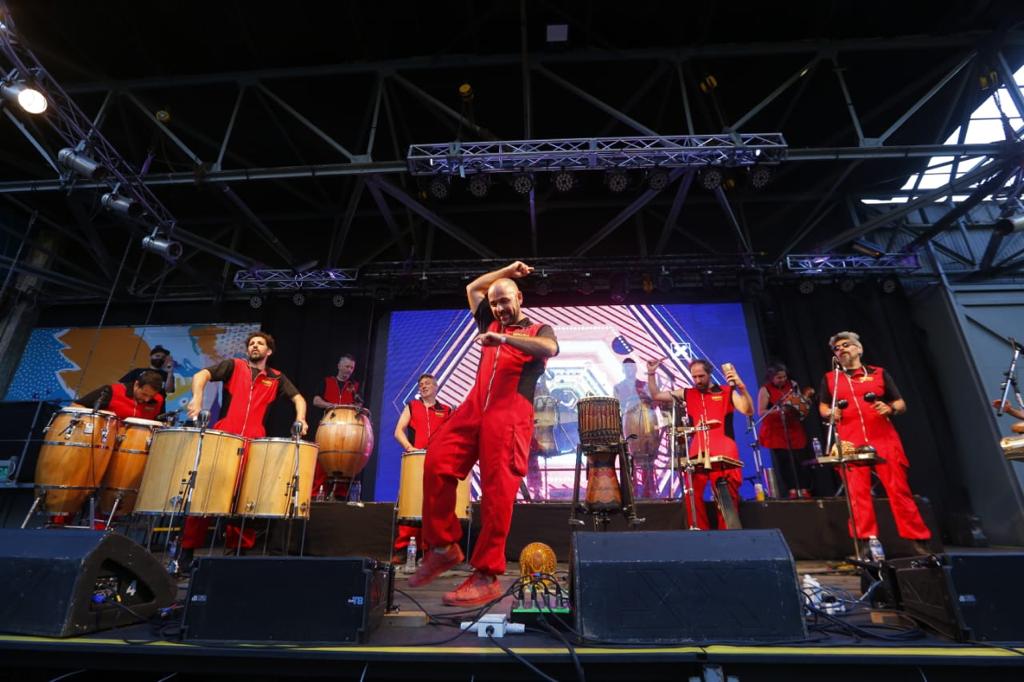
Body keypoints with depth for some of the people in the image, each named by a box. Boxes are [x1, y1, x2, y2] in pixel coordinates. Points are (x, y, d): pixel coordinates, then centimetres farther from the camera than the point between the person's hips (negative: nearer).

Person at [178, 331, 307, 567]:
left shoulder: (276, 378, 14)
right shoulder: (233, 366, 9)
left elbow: (298, 398, 11)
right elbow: (201, 375, -4)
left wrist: (300, 418, -9)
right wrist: (197, 397, -24)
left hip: (254, 444, 1)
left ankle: (239, 547, 15)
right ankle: (188, 547, 15)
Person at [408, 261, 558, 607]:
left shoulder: (538, 330, 12)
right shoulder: (491, 324, 28)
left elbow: (550, 348, -13)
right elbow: (472, 288, 38)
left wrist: (503, 338, -21)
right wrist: (508, 270, 32)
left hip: (510, 415, -5)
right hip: (473, 408, 6)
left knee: (497, 491, -10)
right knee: (436, 463, -11)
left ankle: (487, 577, -4)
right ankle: (444, 546, 3)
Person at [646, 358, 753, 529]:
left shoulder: (727, 392, 7)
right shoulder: (687, 394, 14)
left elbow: (748, 411, -6)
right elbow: (656, 395, 15)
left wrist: (741, 388, -20)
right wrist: (651, 374, 4)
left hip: (724, 454, -2)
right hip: (697, 454, 2)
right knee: (691, 495, -5)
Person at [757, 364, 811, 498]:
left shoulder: (792, 385, 8)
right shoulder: (765, 390, -6)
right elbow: (761, 412, -10)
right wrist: (779, 410, -23)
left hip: (795, 429, 4)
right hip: (776, 432, -4)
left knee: (800, 459, 1)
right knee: (783, 461, -6)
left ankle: (804, 490, 10)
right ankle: (792, 490, 1)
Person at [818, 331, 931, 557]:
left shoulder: (879, 373, 13)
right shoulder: (830, 378, 14)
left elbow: (901, 404, 13)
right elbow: (822, 407, 18)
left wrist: (890, 409, -9)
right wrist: (830, 413, -4)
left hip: (884, 440, 0)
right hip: (851, 444, 0)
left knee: (899, 490, -1)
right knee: (857, 493, -4)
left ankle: (919, 541, 11)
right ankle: (864, 544, 0)